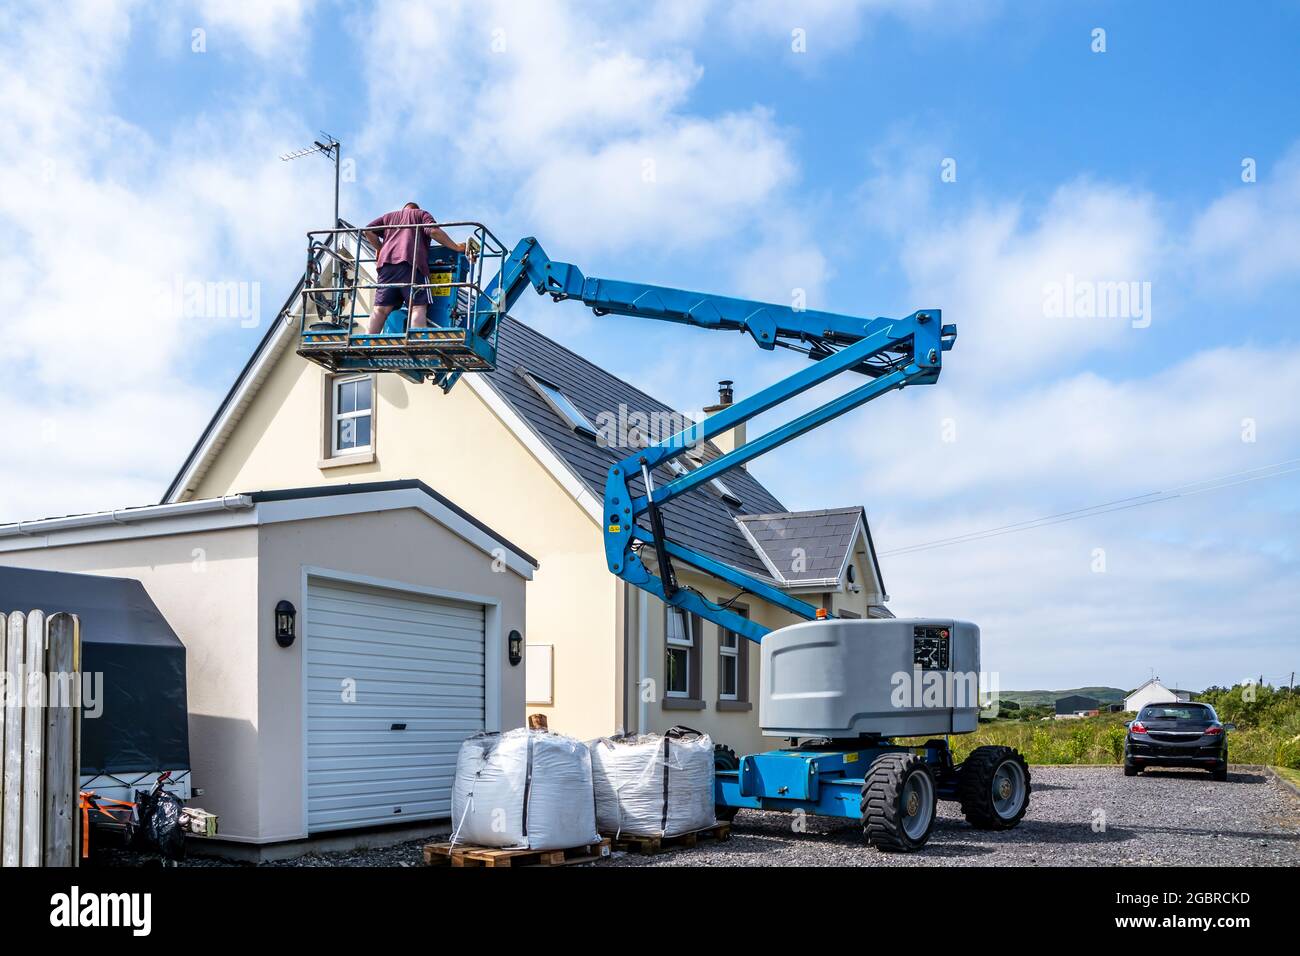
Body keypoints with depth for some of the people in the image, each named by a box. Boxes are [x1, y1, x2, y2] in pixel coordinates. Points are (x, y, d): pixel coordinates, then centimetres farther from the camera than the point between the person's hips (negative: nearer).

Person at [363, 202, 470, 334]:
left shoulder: (389, 216, 34)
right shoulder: (421, 214, 22)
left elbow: (369, 231, 21)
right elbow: (434, 231, 3)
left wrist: (381, 249, 33)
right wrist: (456, 247, 6)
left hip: (387, 262, 4)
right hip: (411, 263, -4)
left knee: (380, 309, -3)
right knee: (418, 307, -12)